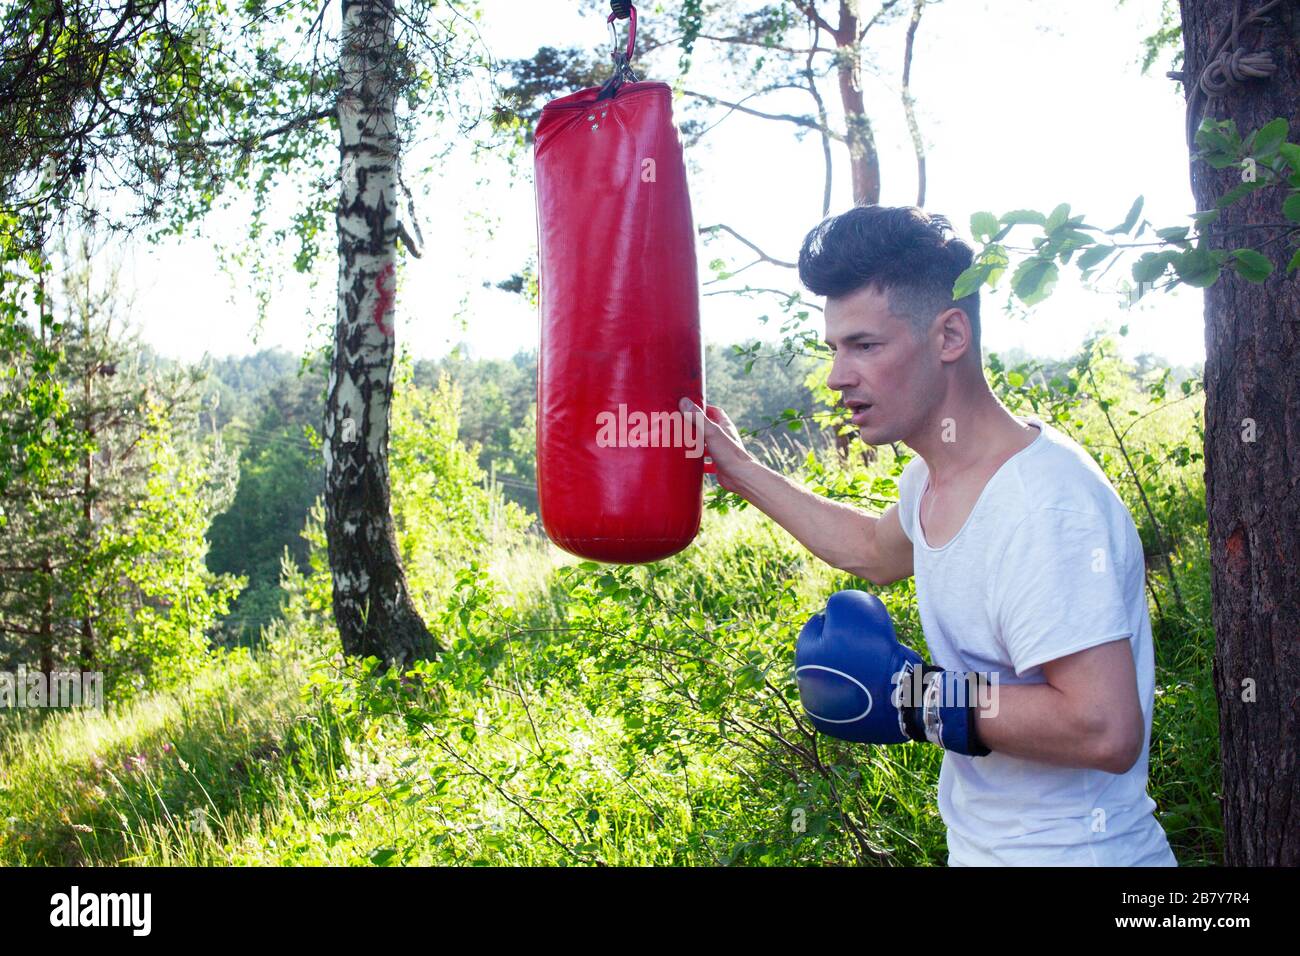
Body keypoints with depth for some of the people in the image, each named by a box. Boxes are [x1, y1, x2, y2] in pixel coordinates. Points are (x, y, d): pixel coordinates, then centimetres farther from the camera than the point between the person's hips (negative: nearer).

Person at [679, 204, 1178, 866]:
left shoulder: (1043, 503, -28)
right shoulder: (930, 481, -1)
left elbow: (1105, 730, -32)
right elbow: (874, 550, 22)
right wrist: (739, 469, 21)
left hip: (1069, 851, -8)